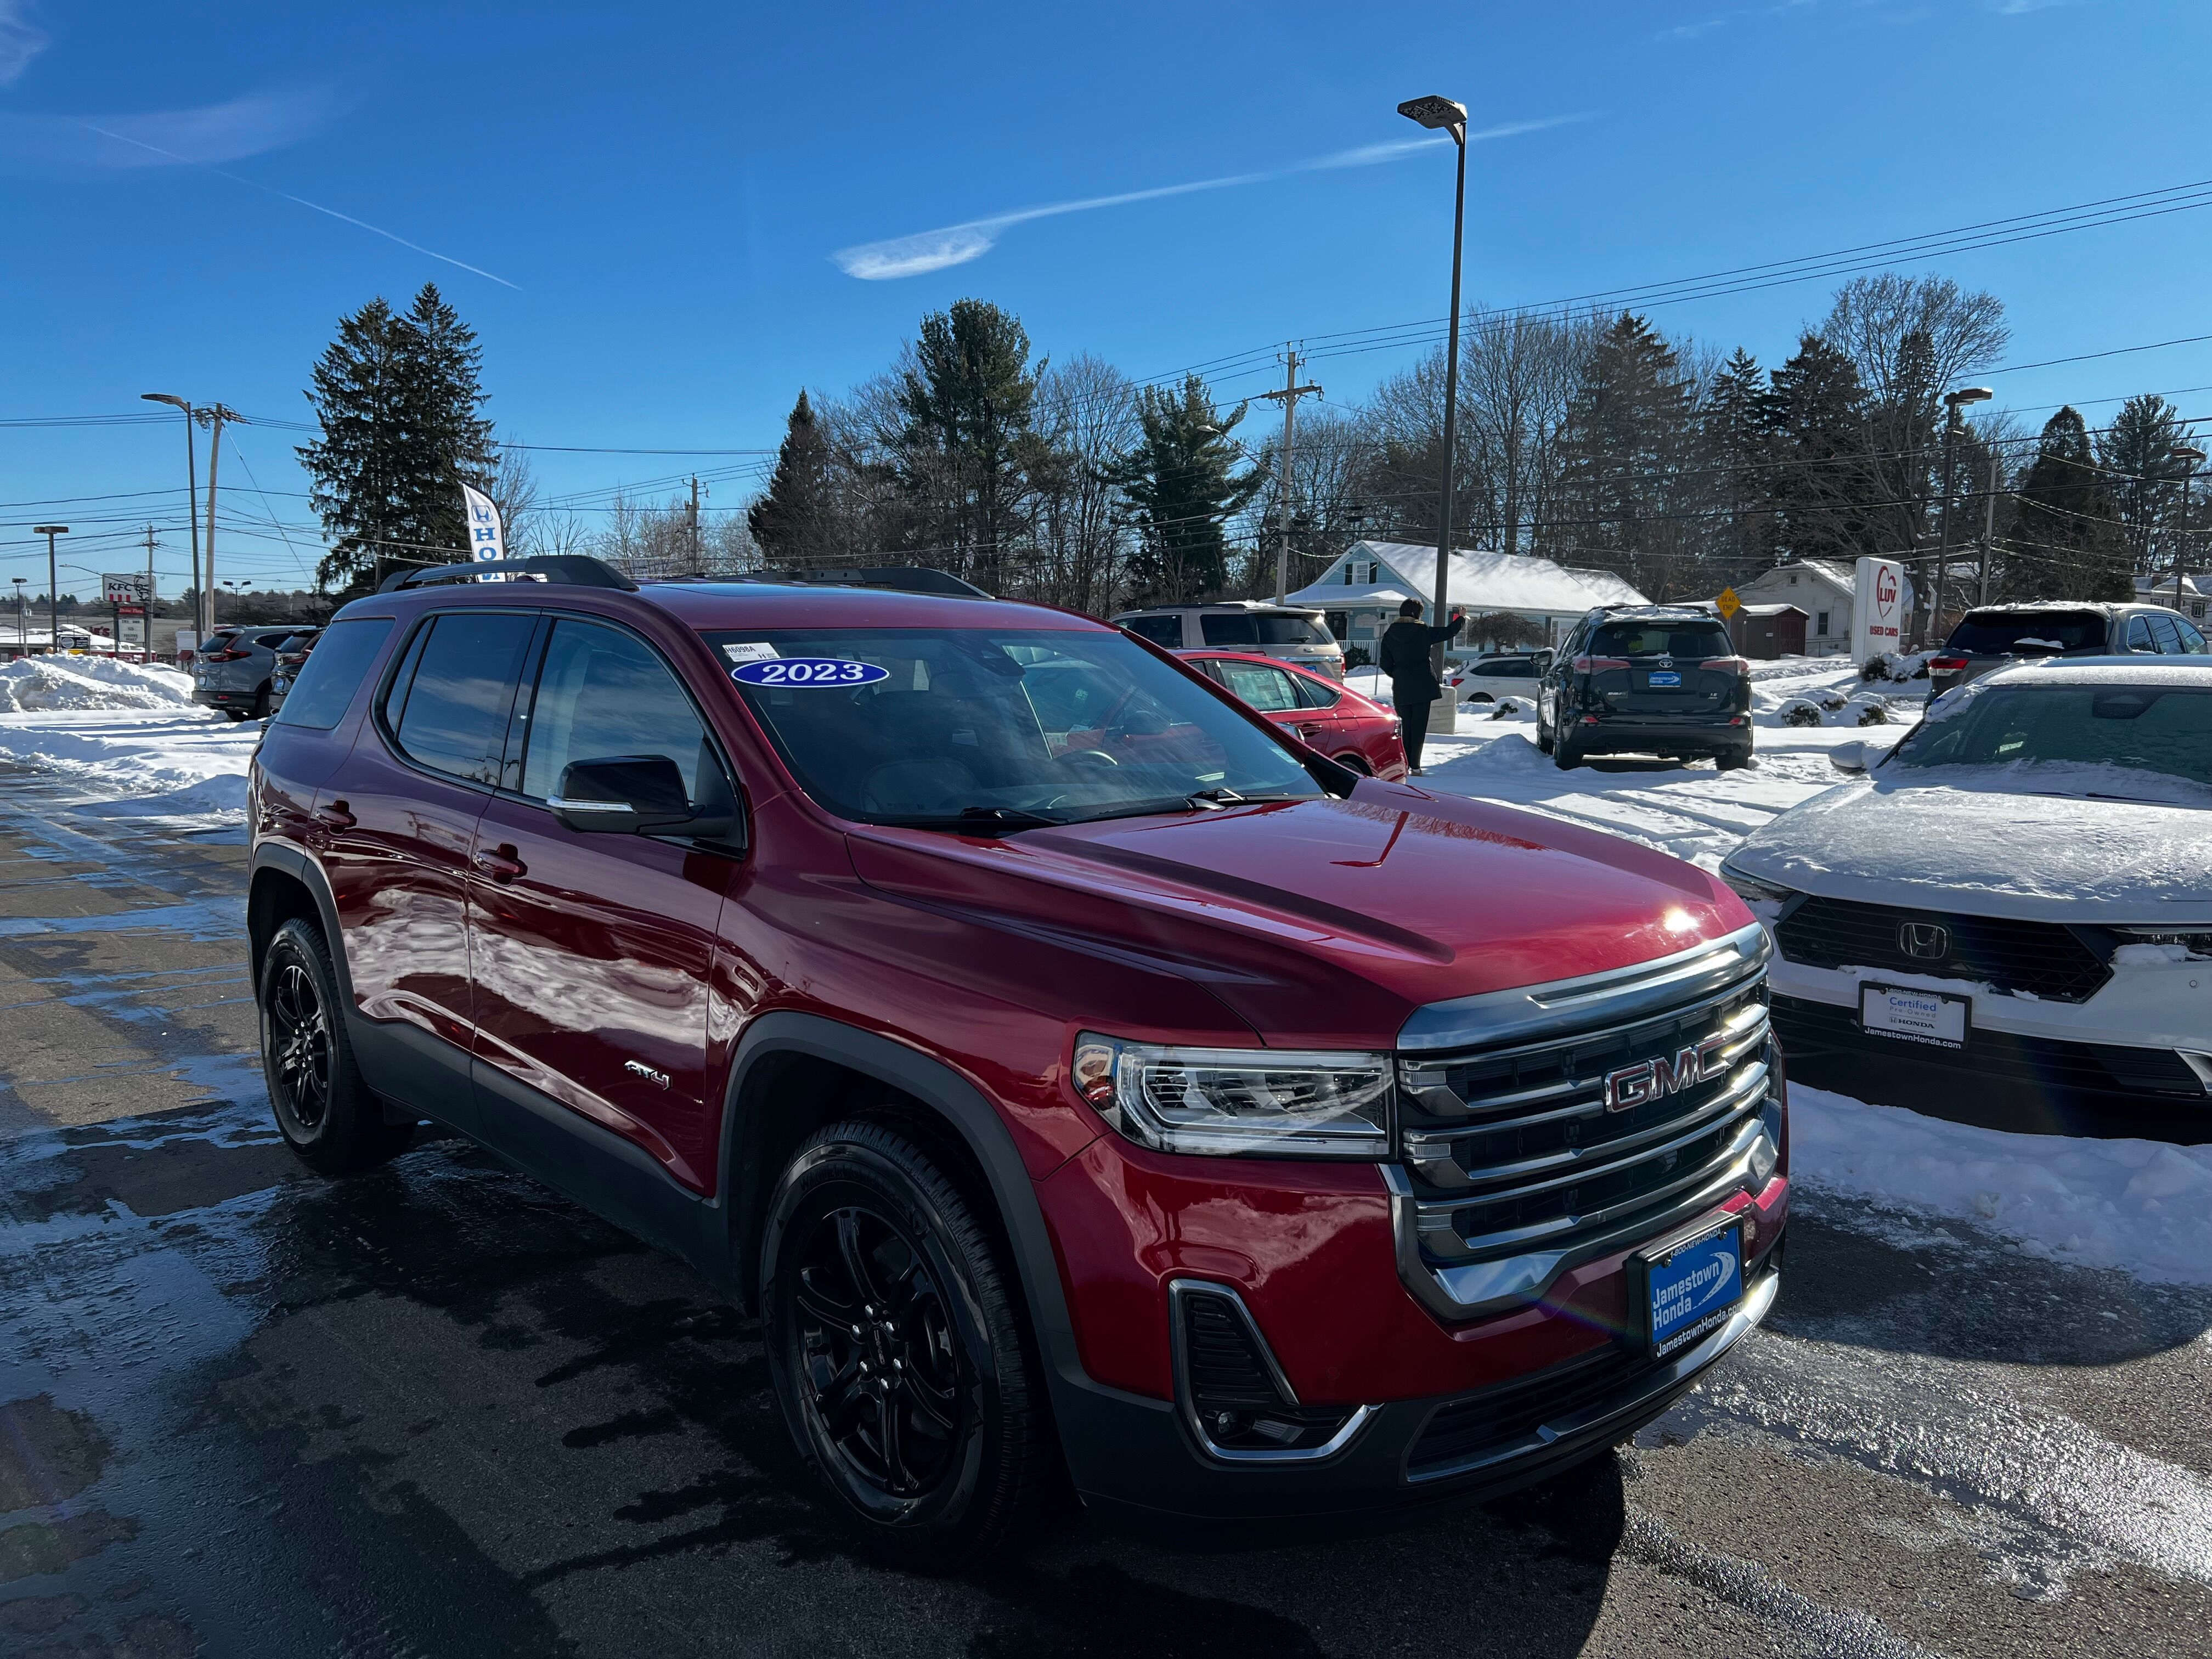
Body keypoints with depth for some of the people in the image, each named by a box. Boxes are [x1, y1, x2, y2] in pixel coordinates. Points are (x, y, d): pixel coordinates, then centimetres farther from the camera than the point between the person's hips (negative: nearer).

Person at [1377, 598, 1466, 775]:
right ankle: (1414, 766, -2)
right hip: (1422, 686, -3)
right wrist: (1462, 619, 23)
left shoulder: (1390, 634, 3)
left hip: (1401, 687, 3)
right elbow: (1448, 632, 5)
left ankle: (1403, 764, 9)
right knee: (1419, 726, 0)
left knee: (1405, 726, 11)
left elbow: (1385, 663, 4)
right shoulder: (1423, 631, -6)